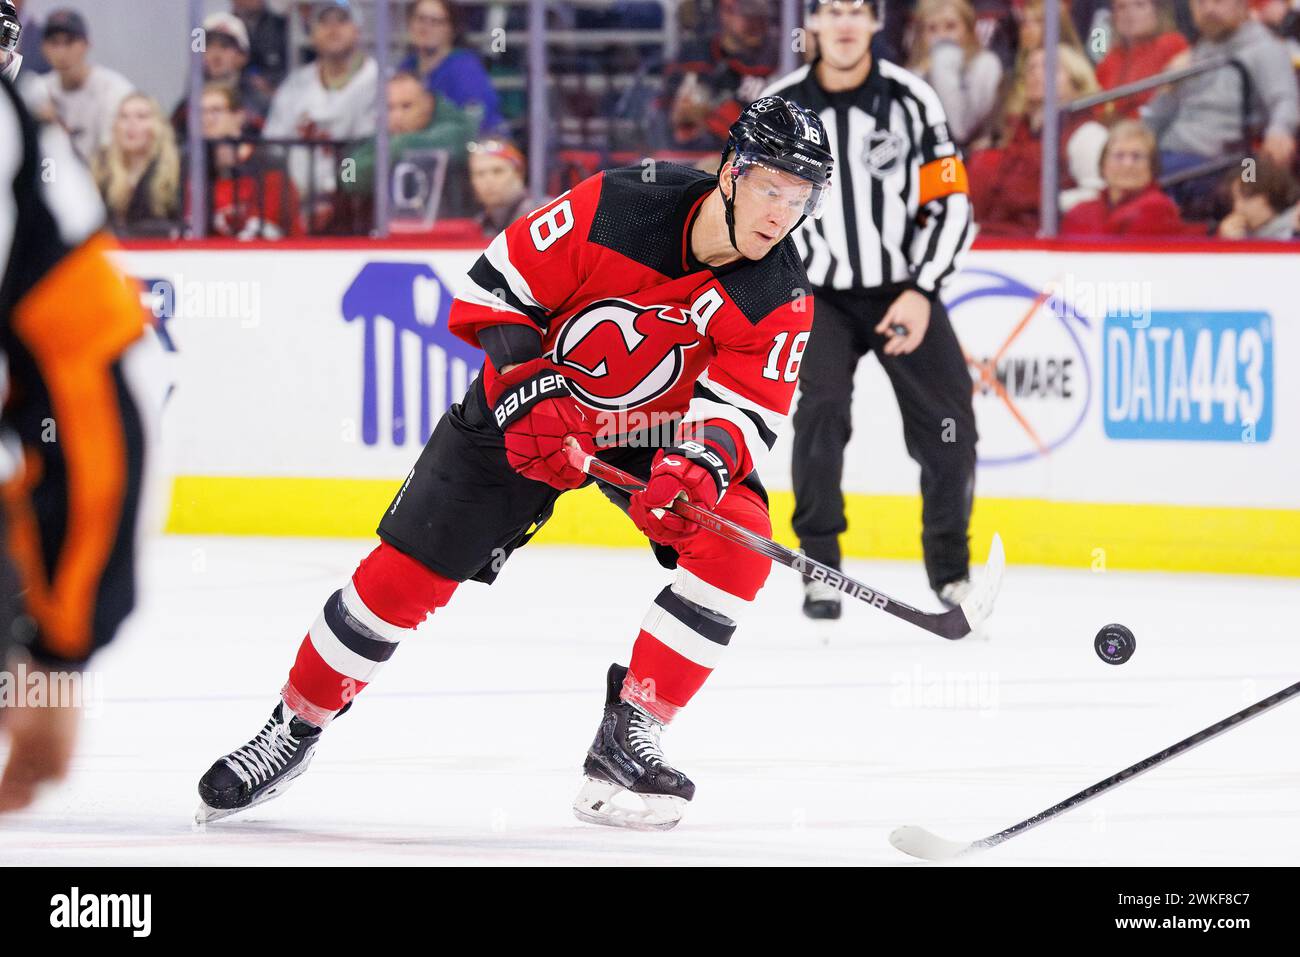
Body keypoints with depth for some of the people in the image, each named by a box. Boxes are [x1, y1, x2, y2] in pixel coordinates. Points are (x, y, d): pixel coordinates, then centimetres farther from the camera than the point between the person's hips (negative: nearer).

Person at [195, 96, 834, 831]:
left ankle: (628, 737, -15)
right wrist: (525, 390, -27)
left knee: (737, 541, -24)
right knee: (408, 570, -5)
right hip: (532, 405, -2)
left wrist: (698, 466, -44)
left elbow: (746, 410, -24)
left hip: (662, 427, 2)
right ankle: (296, 729, 14)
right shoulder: (615, 207, -27)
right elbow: (496, 288, -17)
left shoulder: (779, 295, -20)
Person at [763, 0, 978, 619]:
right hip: (820, 293, -1)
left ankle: (950, 569, 16)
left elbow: (950, 204, -4)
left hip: (905, 291, 1)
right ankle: (820, 568, -11)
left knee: (947, 424, -5)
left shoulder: (911, 100, -6)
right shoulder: (779, 108, -5)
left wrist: (921, 291, -13)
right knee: (821, 408, -23)